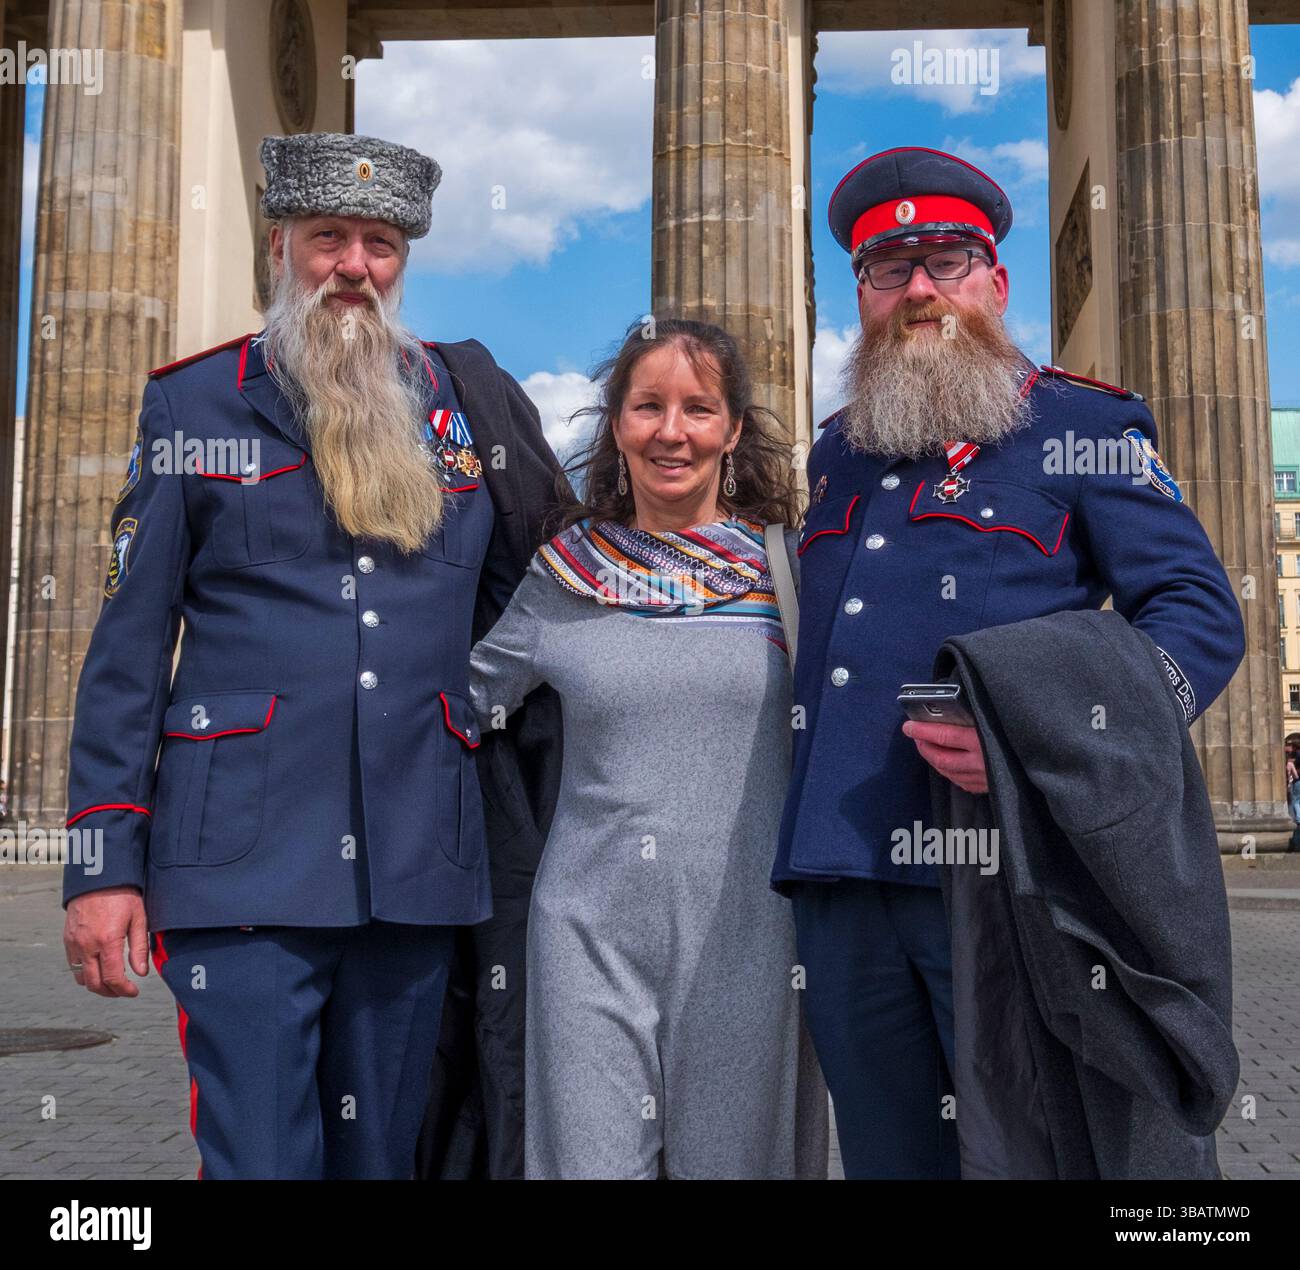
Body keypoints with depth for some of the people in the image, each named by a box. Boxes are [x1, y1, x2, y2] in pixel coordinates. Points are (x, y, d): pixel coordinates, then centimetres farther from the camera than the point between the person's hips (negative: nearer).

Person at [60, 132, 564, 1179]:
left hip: (416, 869, 3)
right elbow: (129, 647, 2)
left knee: (381, 1154, 15)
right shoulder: (193, 403, 4)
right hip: (245, 865, -2)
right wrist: (104, 860, -3)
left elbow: (522, 609, 18)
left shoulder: (469, 405, 9)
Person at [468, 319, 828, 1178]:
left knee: (736, 1152, 11)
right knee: (590, 1154, 2)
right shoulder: (563, 576, 5)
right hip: (593, 934, 1)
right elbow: (466, 702, 17)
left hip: (747, 931, 0)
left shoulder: (786, 568, 1)